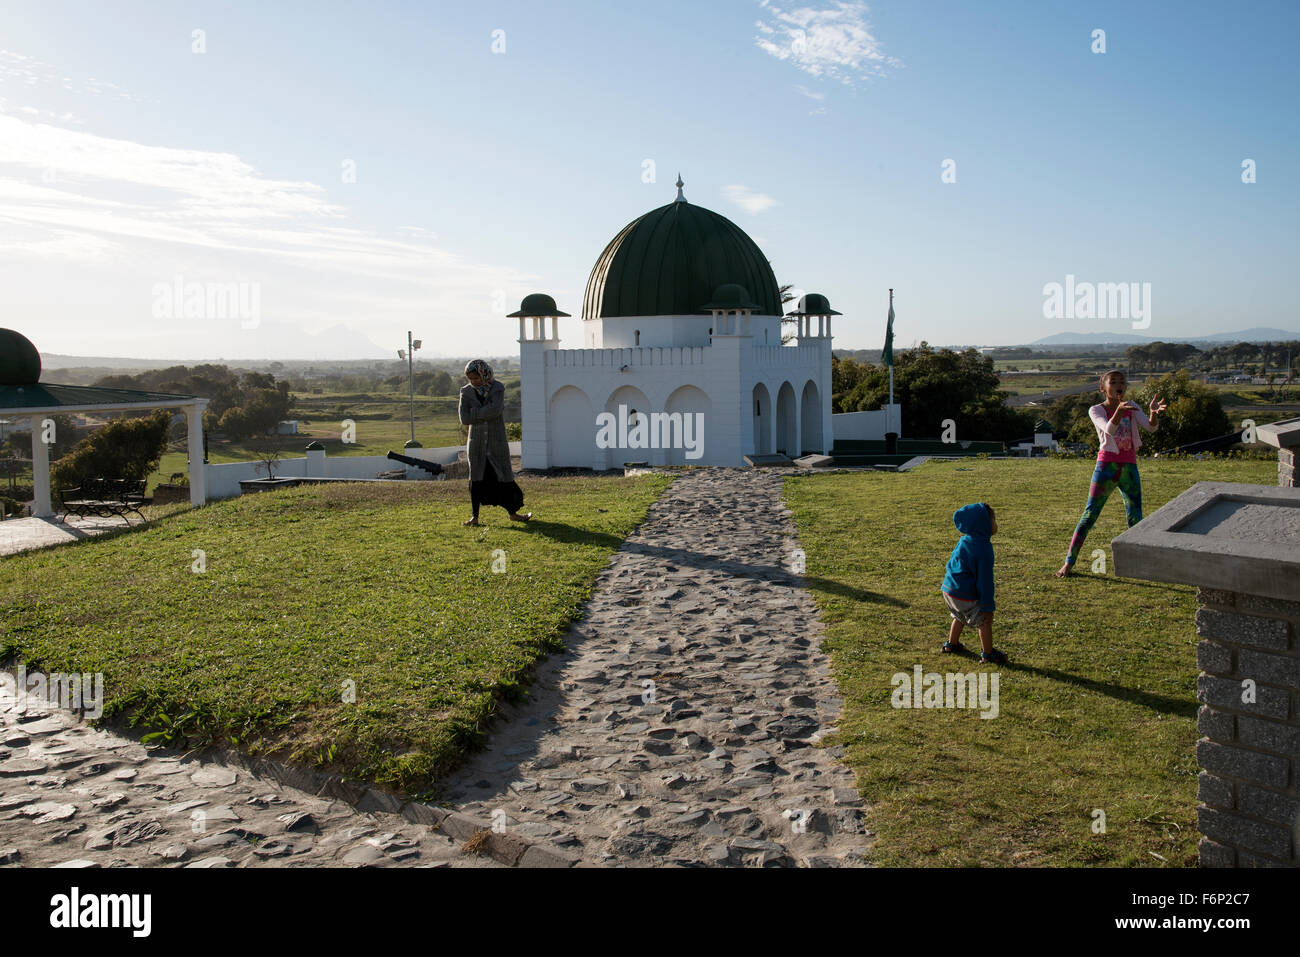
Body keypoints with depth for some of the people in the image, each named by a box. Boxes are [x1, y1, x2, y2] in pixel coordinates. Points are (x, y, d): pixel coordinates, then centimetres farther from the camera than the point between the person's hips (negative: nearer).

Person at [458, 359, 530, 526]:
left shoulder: (498, 388, -7)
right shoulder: (466, 391, -2)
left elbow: (495, 410, -25)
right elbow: (464, 419, -13)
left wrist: (475, 413, -16)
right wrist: (486, 414, -15)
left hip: (497, 442, -1)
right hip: (477, 442, 1)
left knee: (504, 477, 6)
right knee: (476, 479, 2)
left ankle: (513, 513, 21)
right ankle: (475, 517, 9)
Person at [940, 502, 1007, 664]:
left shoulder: (964, 540, 5)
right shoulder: (984, 548, -21)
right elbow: (985, 580, -19)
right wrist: (988, 606, -12)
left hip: (948, 589, 8)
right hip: (965, 595, -8)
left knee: (960, 616, 31)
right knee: (985, 619, 10)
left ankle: (951, 644, 44)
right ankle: (987, 654, 20)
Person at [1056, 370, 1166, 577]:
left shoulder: (1132, 407, 9)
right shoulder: (1096, 410, -2)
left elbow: (1150, 427, -6)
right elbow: (1109, 430, -21)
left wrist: (1154, 413, -28)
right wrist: (1119, 410, -40)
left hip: (1129, 468, 4)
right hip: (1106, 466, -4)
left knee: (1135, 518, 3)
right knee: (1089, 515, -6)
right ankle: (1069, 562, -2)